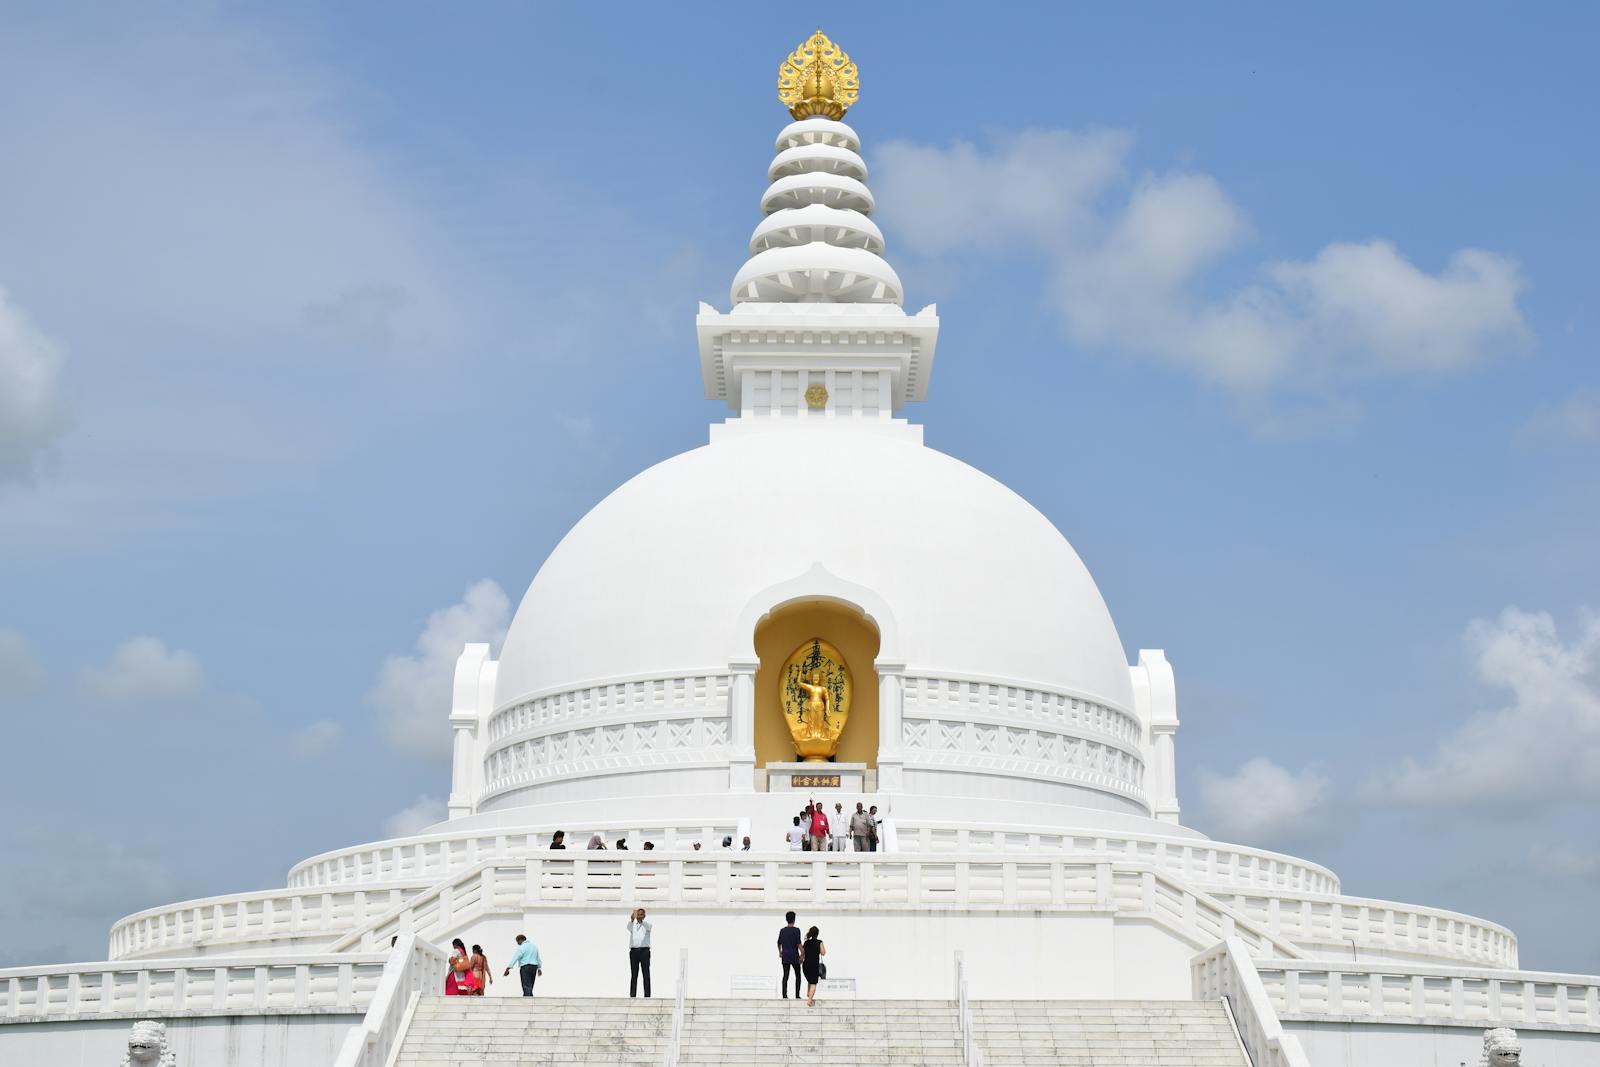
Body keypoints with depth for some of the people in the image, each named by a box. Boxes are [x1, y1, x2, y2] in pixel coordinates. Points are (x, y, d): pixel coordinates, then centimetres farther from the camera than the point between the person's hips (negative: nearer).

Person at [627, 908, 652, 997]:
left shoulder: (647, 925, 8)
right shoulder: (632, 925, 13)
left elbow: (647, 926, -17)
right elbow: (629, 927, -12)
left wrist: (641, 920, -38)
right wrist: (632, 919, -34)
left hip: (644, 950, -2)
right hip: (634, 951, 2)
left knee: (646, 973, -5)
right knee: (634, 974, 0)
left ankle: (647, 995, -7)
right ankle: (632, 995, 0)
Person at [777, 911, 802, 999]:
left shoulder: (782, 930, 6)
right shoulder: (796, 930, -9)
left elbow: (779, 943, 16)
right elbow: (798, 943, -15)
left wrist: (780, 952, 31)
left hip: (785, 956, 4)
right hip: (794, 956, -4)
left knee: (785, 976, 5)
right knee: (797, 976, 8)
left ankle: (785, 995, 1)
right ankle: (797, 995, 3)